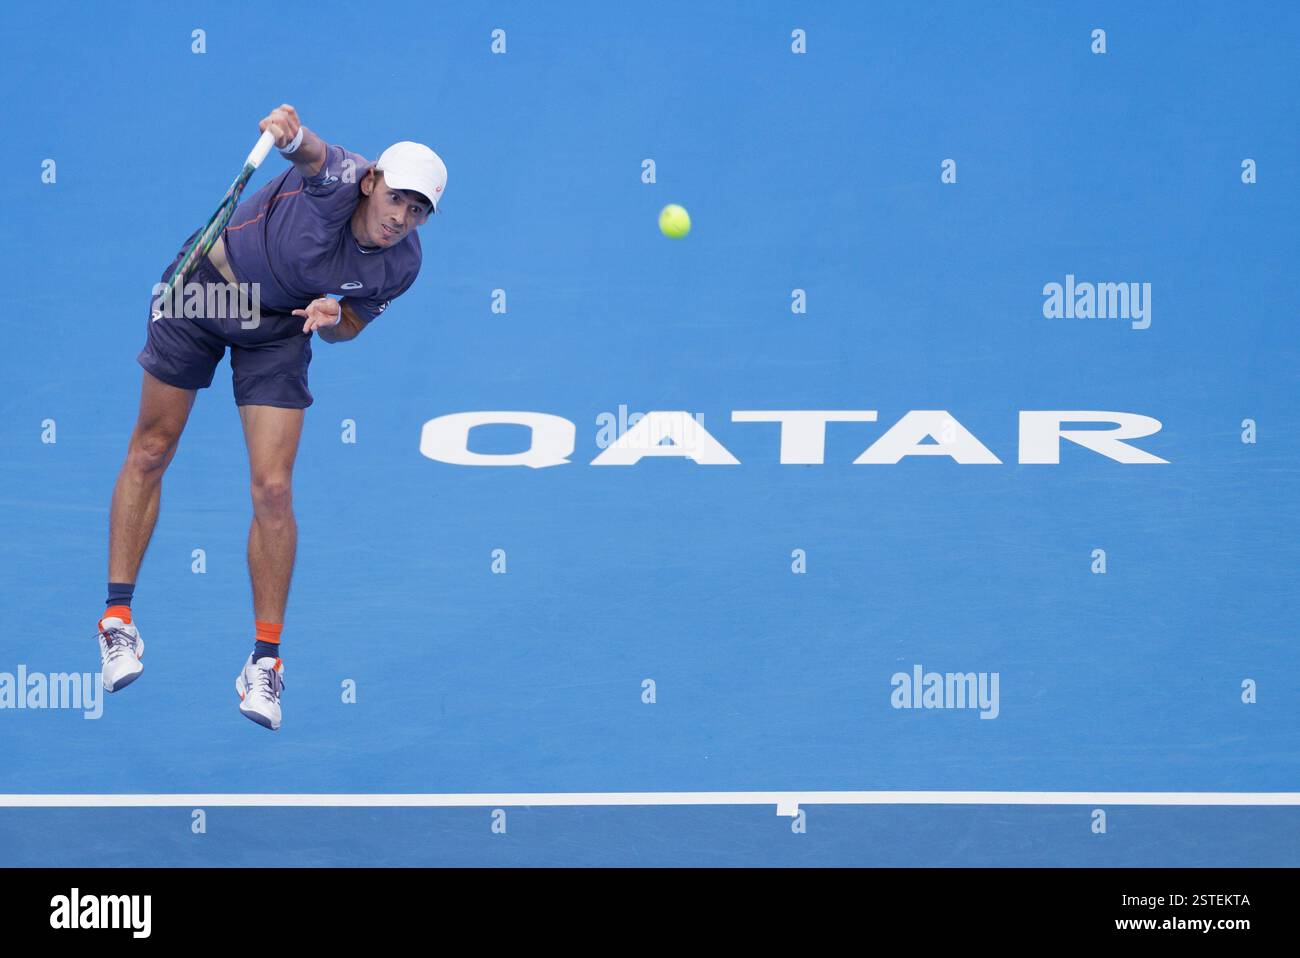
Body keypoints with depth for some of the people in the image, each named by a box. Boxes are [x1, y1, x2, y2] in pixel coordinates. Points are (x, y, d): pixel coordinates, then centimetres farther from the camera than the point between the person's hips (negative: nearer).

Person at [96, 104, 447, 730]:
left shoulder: (401, 266, -16)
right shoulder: (339, 180, -30)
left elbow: (350, 325, 1)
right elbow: (313, 156, -54)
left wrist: (332, 318, -22)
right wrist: (294, 136, -78)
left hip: (280, 328, 2)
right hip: (205, 284, -2)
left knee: (273, 490, -8)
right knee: (150, 453, 4)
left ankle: (265, 661, 3)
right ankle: (117, 618, 18)